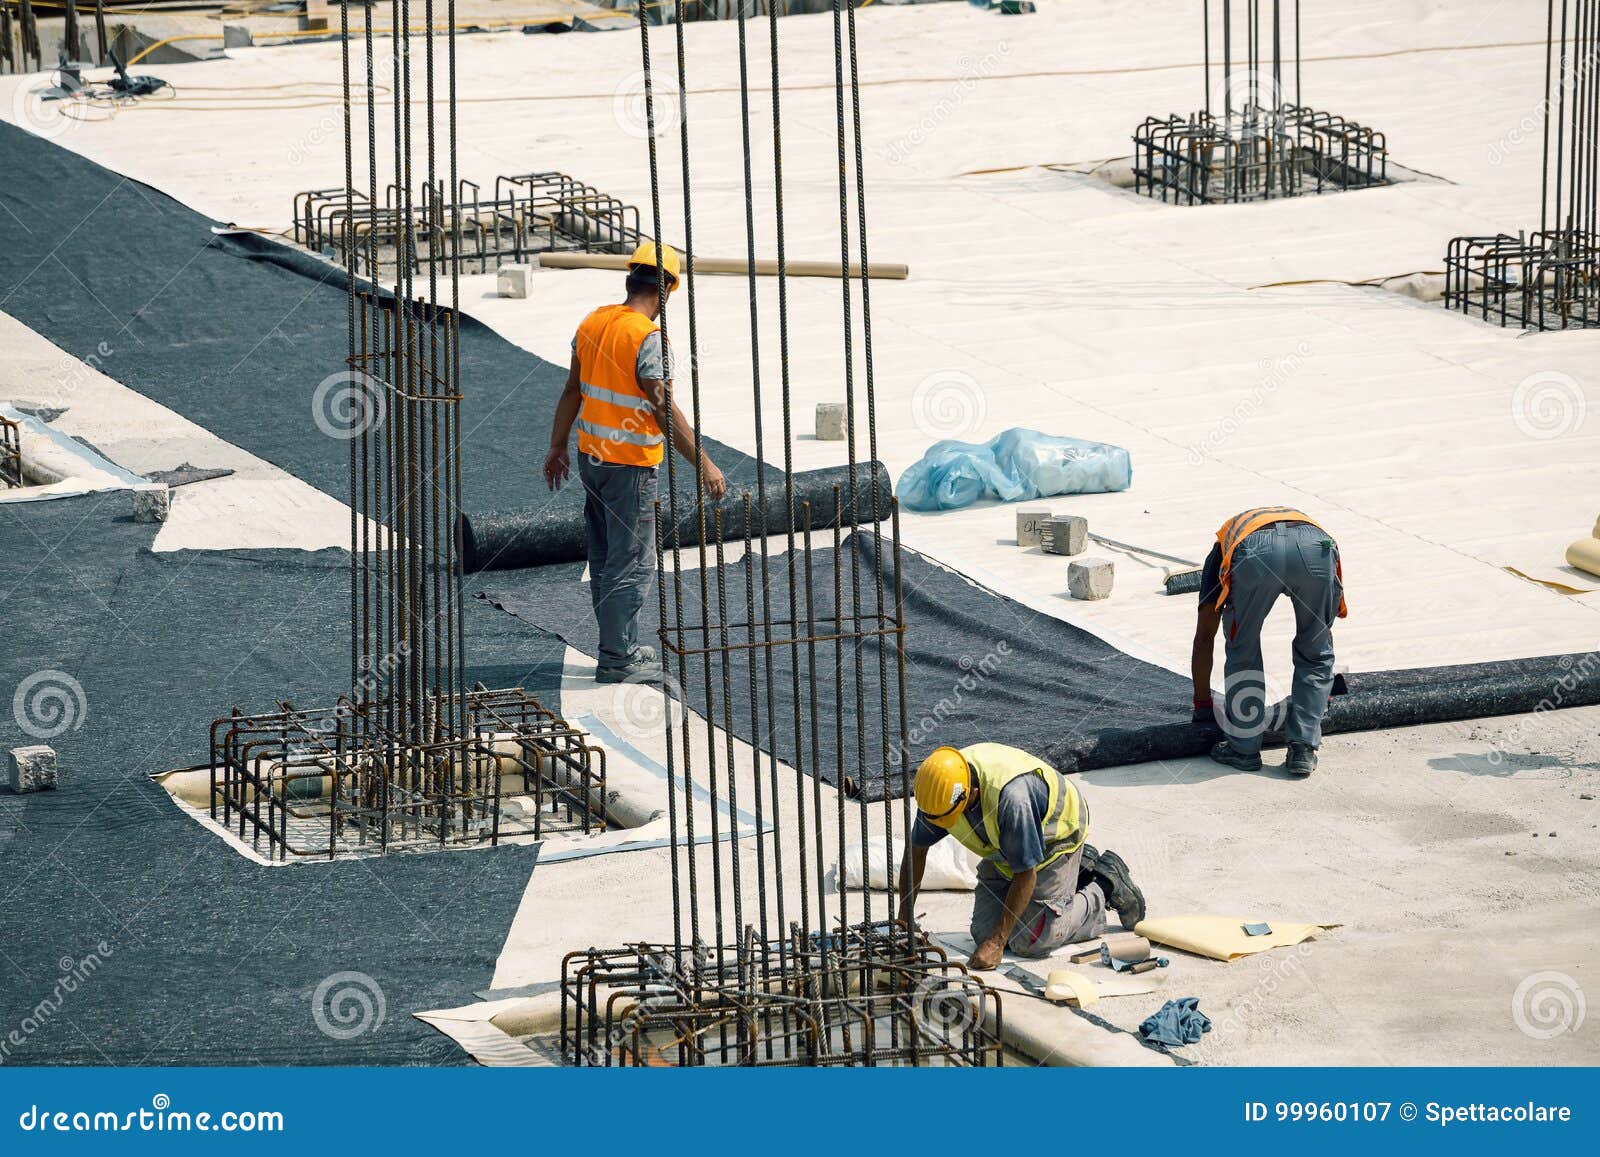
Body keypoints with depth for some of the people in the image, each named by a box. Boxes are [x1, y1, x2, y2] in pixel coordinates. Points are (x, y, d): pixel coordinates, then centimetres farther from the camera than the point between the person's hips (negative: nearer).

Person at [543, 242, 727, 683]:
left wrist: (557, 448, 21)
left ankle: (624, 646, 27)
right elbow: (663, 410, -23)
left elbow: (572, 391, 11)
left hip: (590, 458, 8)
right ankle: (617, 660, 4)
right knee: (632, 565, 1)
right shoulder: (649, 338, -19)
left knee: (604, 560, 16)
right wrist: (704, 464, -20)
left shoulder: (592, 323, 3)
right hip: (630, 467, -8)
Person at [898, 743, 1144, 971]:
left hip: (1057, 835, -7)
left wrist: (997, 943, -30)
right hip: (1006, 845, 7)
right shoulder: (941, 788, -22)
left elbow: (1026, 875, -33)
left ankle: (1105, 884, 9)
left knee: (1030, 941, -14)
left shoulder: (1011, 797, -42)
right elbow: (916, 850, -6)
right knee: (984, 933, 0)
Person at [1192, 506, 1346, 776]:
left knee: (1243, 650, 22)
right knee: (1316, 654, 24)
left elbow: (1204, 636, 38)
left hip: (1255, 551, -2)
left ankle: (1244, 749, 25)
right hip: (1317, 548, 2)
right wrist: (1323, 692, 65)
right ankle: (1303, 749, 20)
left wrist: (1202, 703, 47)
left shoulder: (1223, 546, 40)